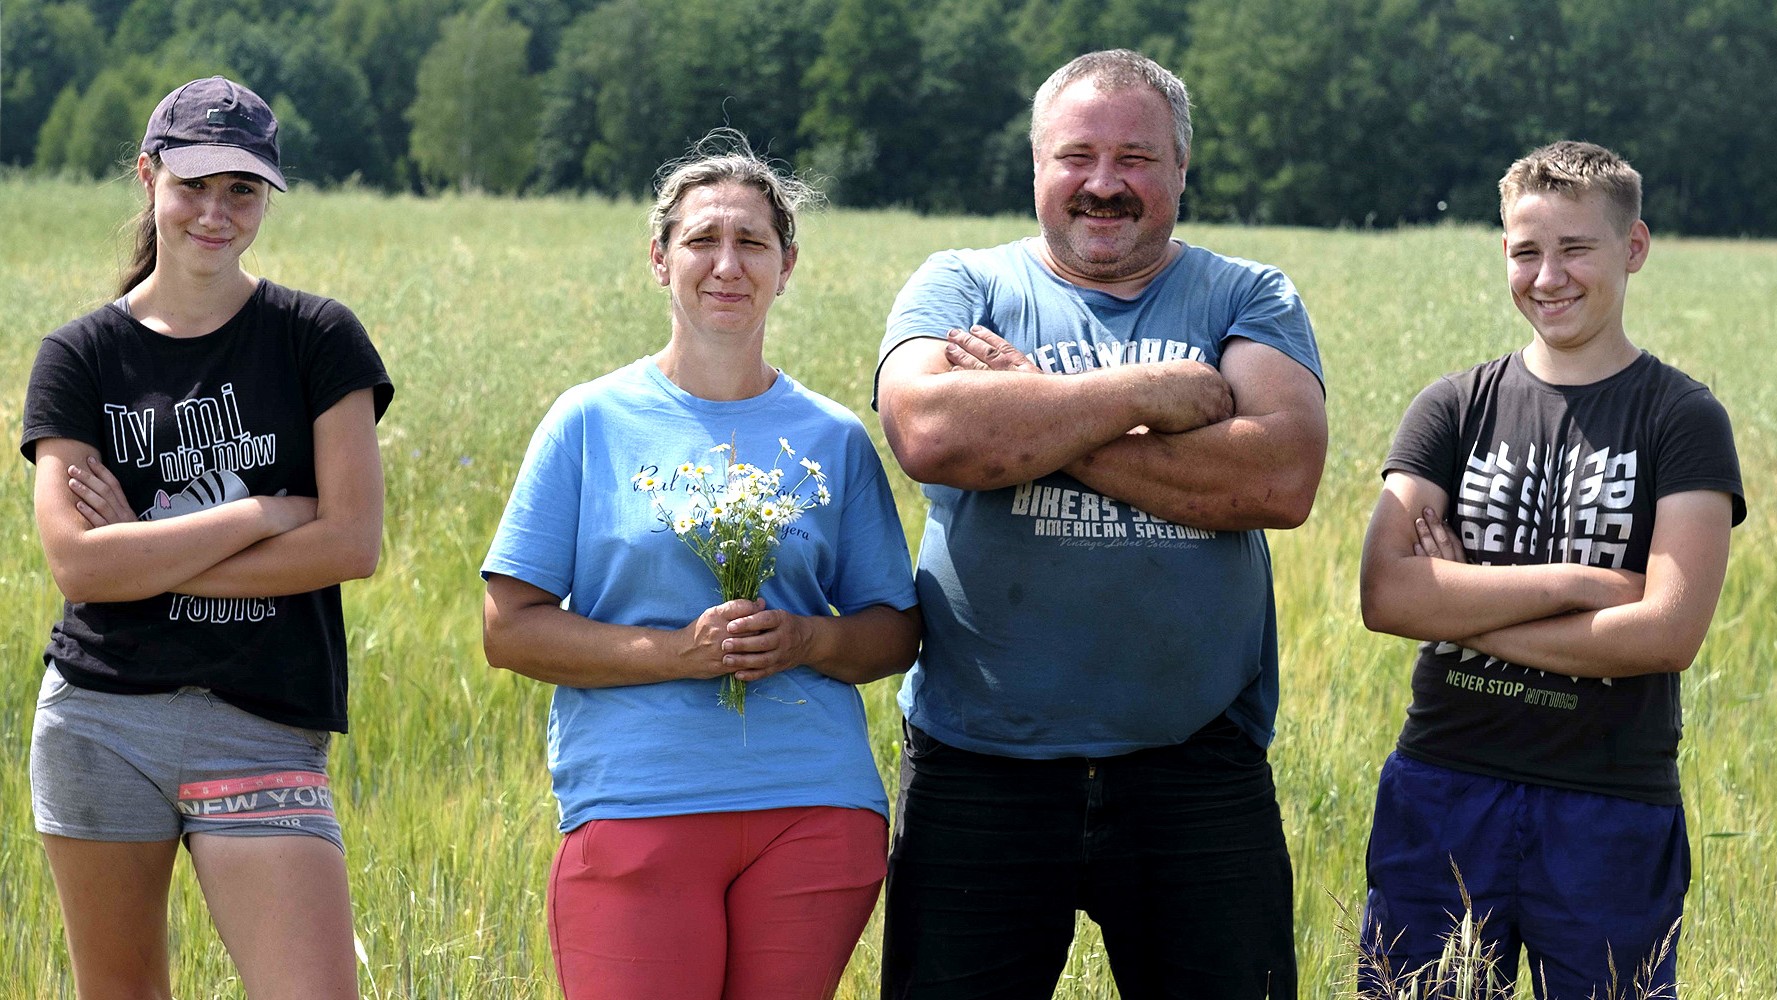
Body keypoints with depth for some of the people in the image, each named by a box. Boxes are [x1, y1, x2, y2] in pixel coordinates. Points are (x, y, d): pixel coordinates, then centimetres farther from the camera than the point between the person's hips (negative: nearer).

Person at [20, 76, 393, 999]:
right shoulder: (79, 357, 4)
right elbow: (77, 563, -8)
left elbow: (354, 542, -8)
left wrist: (146, 557, -8)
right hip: (100, 722, 1)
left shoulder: (316, 340, 2)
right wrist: (264, 513, -10)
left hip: (264, 734, -1)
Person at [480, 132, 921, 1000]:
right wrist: (680, 652, -13)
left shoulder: (833, 439, 11)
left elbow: (896, 630, 14)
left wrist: (809, 642, -9)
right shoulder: (592, 422, 4)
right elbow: (510, 630, 0)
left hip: (815, 808, 2)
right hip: (634, 809, -2)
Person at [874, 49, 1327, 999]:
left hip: (1198, 775, 1)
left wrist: (1040, 427, -12)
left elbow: (1283, 476, -12)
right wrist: (1153, 394, -12)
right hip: (980, 770, 0)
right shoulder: (960, 288, 6)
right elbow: (929, 433, -16)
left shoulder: (1248, 299, 8)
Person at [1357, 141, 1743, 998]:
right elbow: (1385, 595, -9)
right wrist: (1577, 582, -15)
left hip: (1611, 815, -2)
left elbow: (1670, 630, -14)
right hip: (1442, 792, 2)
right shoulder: (1453, 408, 5)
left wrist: (1464, 609, -10)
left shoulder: (1682, 418, -2)